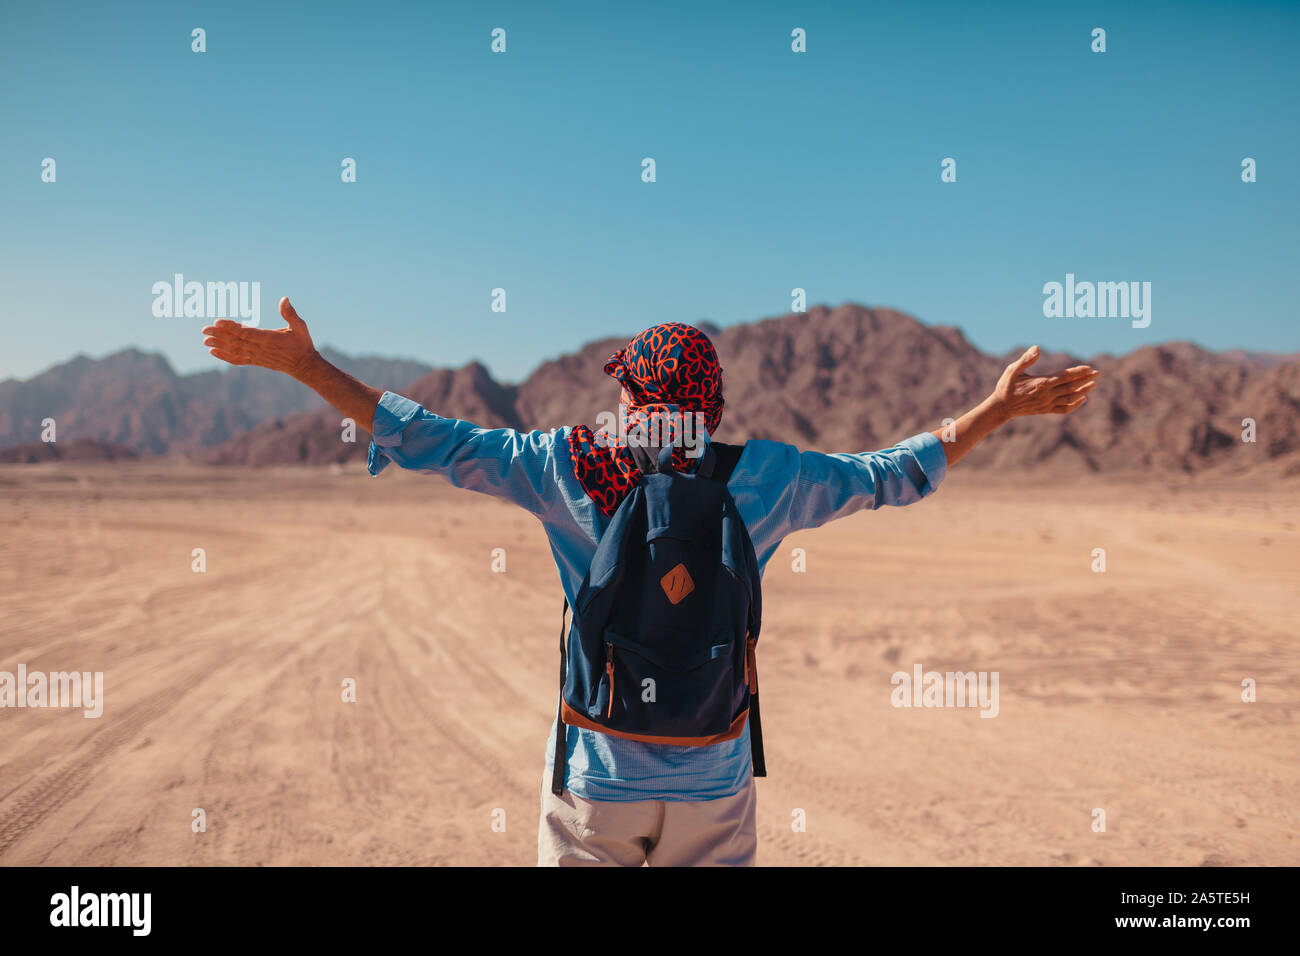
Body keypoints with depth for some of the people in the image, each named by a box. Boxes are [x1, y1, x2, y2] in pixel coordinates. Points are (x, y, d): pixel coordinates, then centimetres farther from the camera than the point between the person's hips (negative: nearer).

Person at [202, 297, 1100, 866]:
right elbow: (891, 475, 4)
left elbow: (429, 439, -7)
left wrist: (307, 362, 3)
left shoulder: (566, 466, -10)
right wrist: (1000, 407, 16)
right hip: (714, 784, 1)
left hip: (595, 776, -1)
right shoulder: (764, 477, -7)